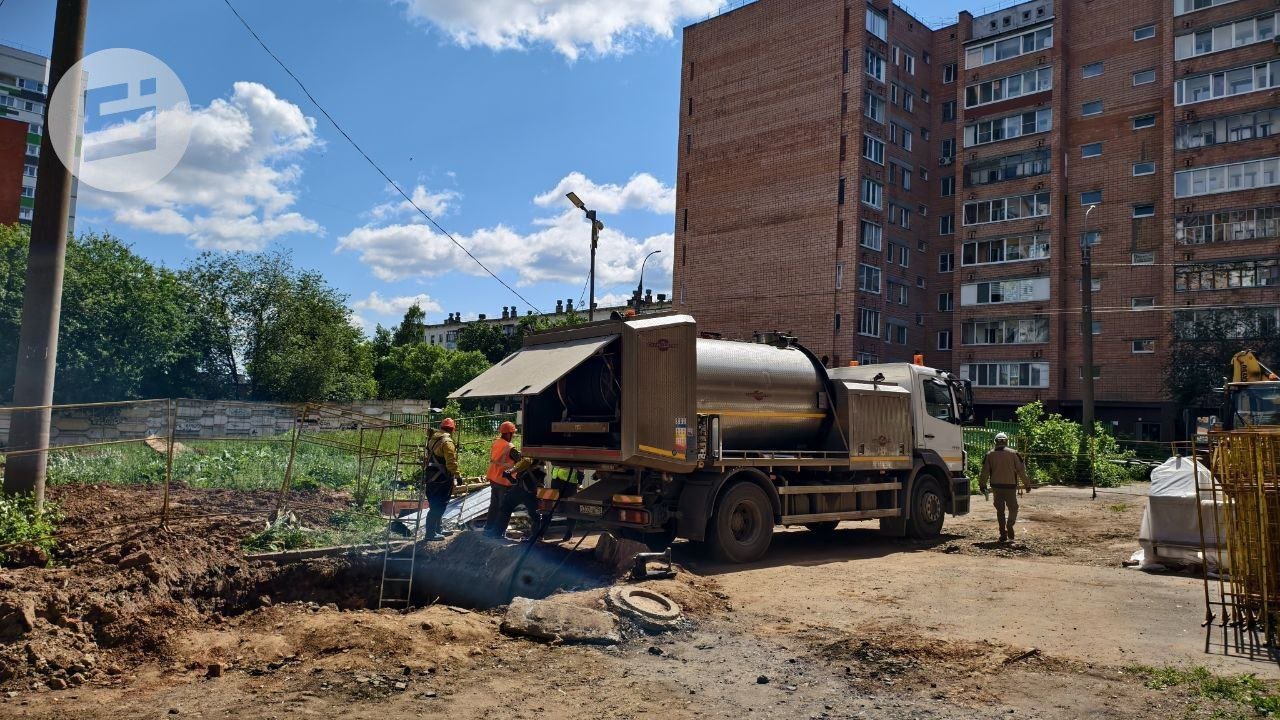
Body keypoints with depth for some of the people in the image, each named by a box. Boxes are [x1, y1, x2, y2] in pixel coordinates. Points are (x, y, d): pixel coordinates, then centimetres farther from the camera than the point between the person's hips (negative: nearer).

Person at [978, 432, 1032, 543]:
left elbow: (985, 472, 5)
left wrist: (982, 485, 13)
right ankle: (1010, 525, -15)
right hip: (1010, 486, -2)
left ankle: (1003, 534, 7)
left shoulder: (990, 455, 4)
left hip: (996, 487, 2)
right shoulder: (1013, 454, -1)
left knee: (1000, 510, 9)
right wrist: (1027, 484, 7)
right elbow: (1021, 470, -1)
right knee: (1013, 508, 10)